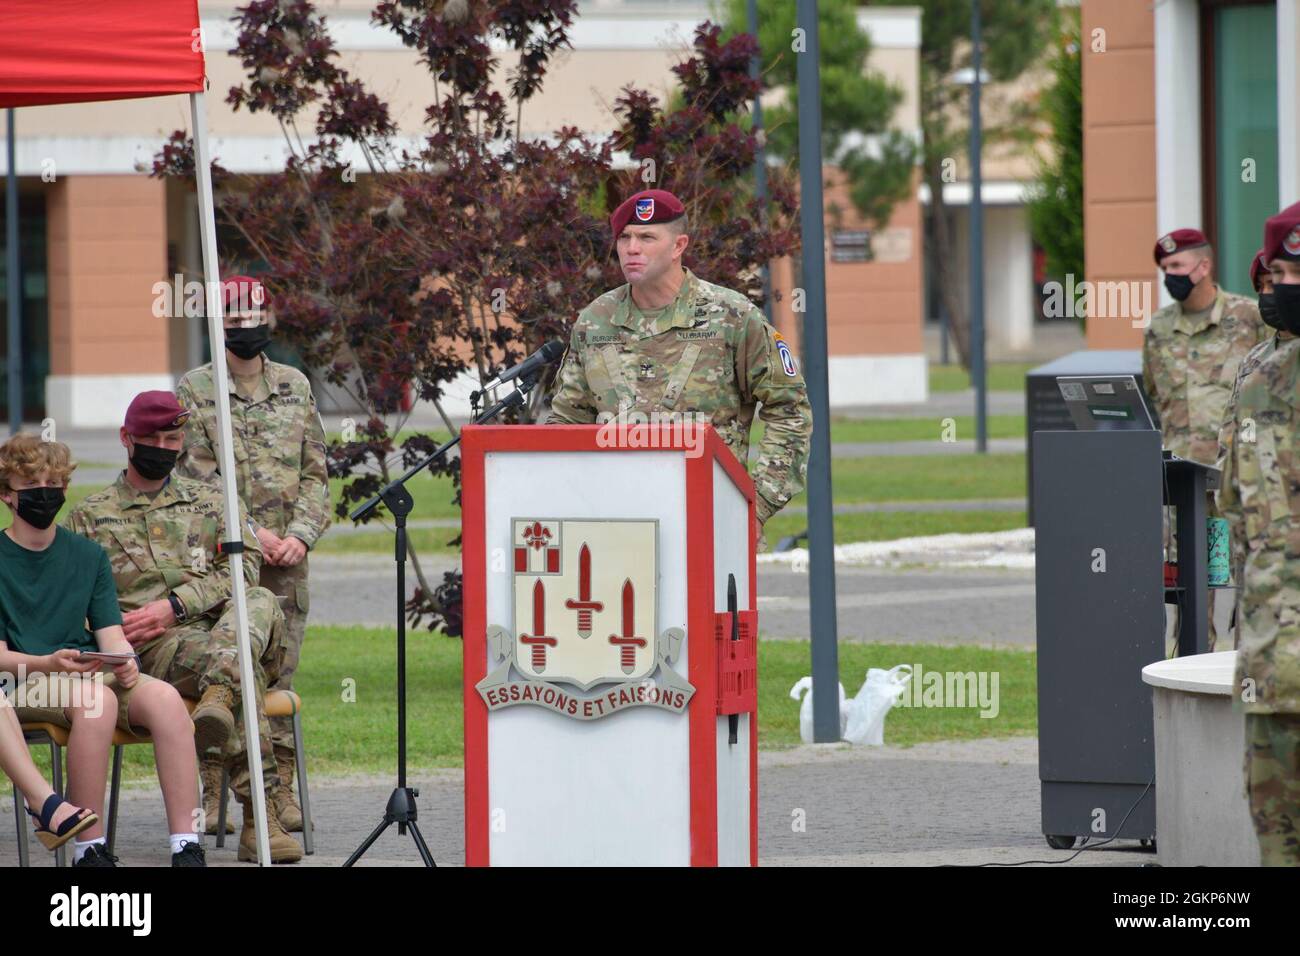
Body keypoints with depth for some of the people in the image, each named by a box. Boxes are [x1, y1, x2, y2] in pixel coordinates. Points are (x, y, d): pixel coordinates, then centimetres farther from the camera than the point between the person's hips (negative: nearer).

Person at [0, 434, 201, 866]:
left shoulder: (88, 555, 17)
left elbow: (111, 635, 10)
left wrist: (124, 663, -14)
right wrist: (48, 663, -23)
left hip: (93, 672, 4)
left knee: (163, 697, -27)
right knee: (95, 700, -37)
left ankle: (185, 844, -33)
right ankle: (89, 849, -32)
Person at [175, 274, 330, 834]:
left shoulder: (294, 387, 11)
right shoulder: (194, 390, 0)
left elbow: (315, 472, 11)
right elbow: (197, 478, -6)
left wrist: (301, 535, -4)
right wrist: (250, 534, -13)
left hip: (285, 560, 3)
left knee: (280, 672, 4)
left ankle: (280, 790, 9)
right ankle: (211, 793, 0)